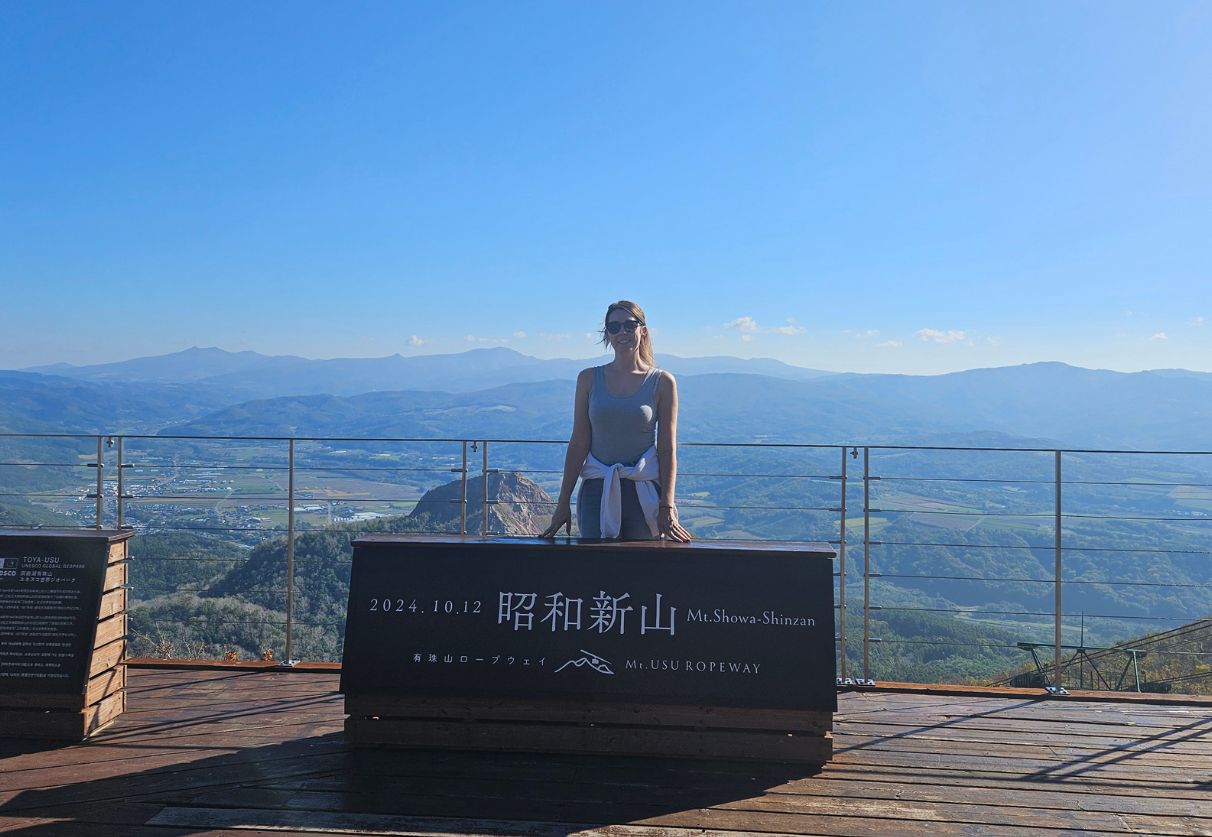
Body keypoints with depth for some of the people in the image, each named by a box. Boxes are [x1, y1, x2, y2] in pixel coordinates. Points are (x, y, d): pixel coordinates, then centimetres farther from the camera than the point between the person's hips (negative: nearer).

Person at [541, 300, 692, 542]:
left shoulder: (662, 382, 1)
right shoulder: (589, 379, 5)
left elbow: (668, 450, -1)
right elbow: (578, 444, 5)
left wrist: (667, 507, -8)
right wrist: (563, 503, 2)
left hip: (644, 493, -1)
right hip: (597, 491, 1)